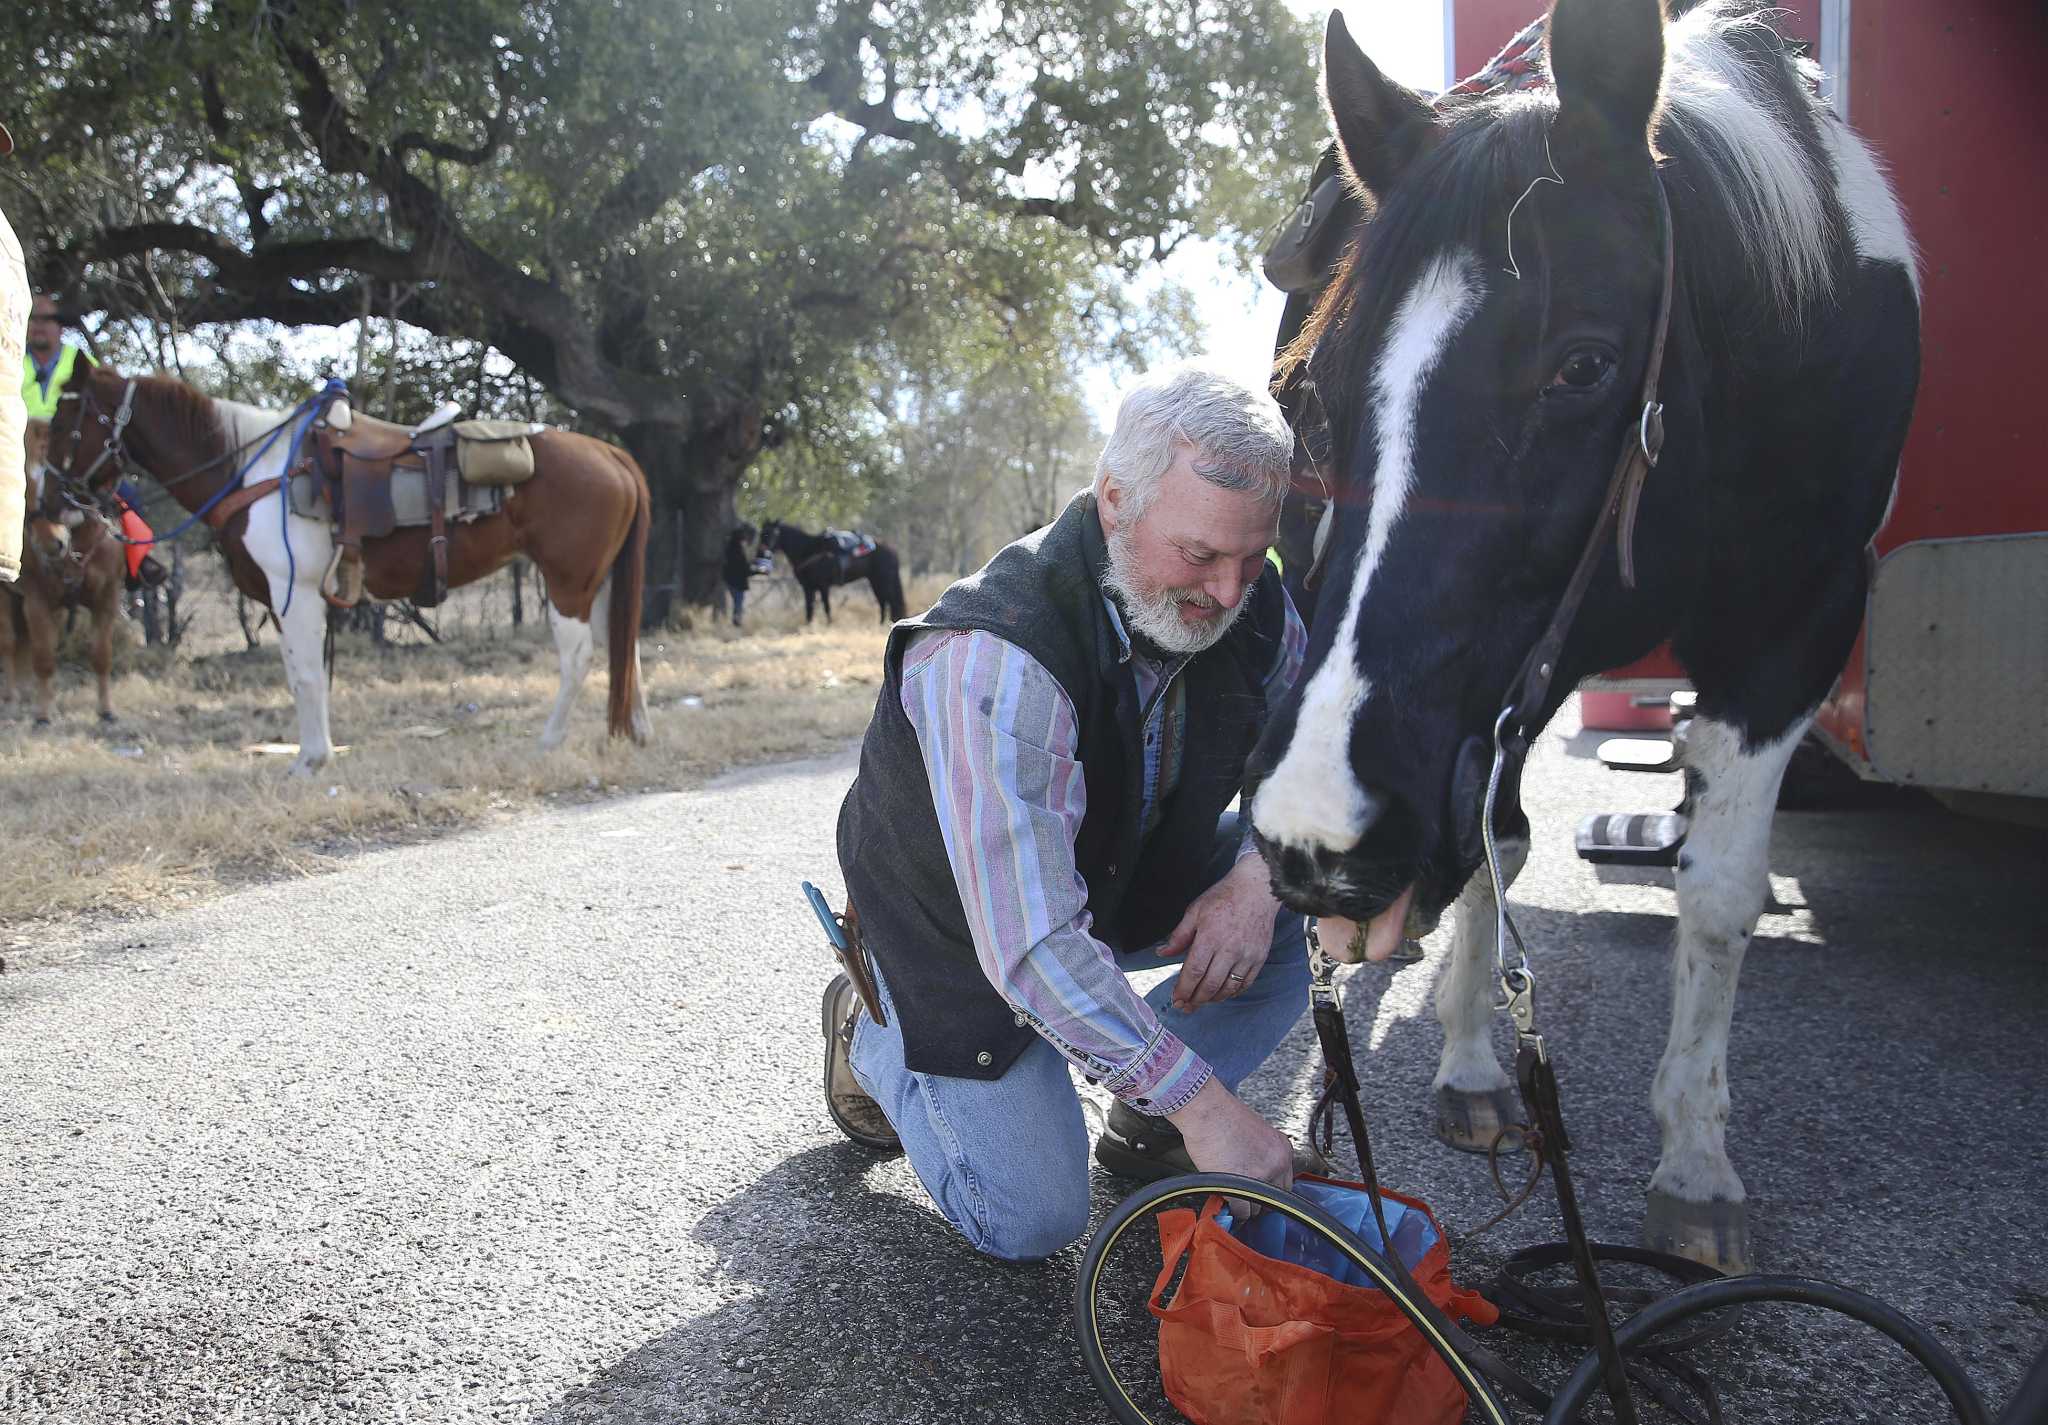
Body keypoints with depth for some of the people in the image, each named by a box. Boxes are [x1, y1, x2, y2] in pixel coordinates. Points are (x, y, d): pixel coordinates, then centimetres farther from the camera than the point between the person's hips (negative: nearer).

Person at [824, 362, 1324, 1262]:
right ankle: (873, 1033, 21)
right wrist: (1203, 1103, -39)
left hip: (1128, 880, 6)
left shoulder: (1252, 606, -17)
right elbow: (1033, 946, -41)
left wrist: (1258, 879, -22)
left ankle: (1146, 1123, 6)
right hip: (957, 921, -6)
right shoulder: (994, 663, -39)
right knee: (1033, 1224, -5)